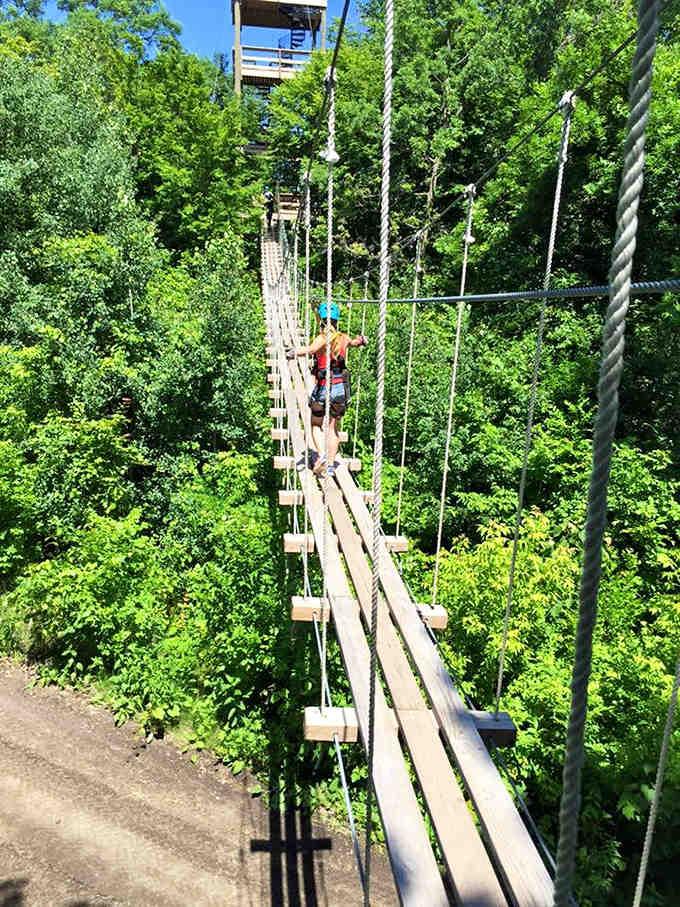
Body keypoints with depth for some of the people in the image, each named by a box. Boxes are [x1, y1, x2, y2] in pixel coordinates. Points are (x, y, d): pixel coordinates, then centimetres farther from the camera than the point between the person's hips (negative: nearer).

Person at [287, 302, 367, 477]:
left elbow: (311, 349, -33)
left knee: (316, 424, 15)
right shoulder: (343, 338, 8)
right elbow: (354, 342, 33)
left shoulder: (322, 338, -9)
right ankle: (331, 465, 10)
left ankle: (321, 455, -4)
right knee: (333, 428, 11)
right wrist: (361, 339, 54)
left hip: (323, 388, -4)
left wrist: (294, 352, -47)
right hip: (340, 388, 4)